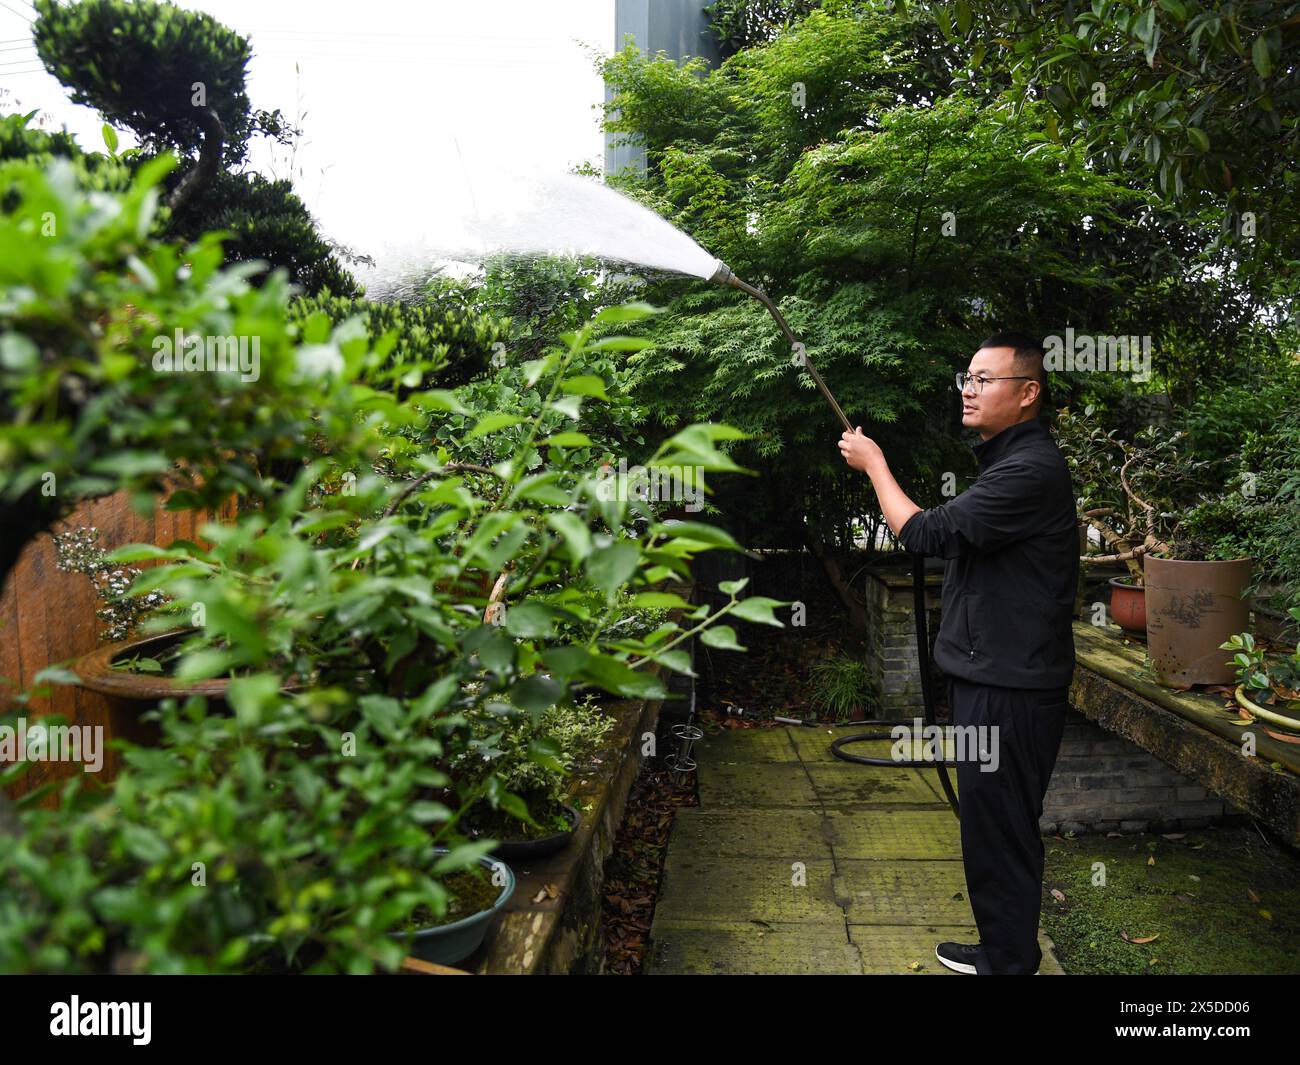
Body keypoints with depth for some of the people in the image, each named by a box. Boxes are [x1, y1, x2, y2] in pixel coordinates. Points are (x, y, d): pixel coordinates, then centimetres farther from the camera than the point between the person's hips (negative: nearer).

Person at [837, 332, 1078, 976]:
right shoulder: (1010, 459, 15)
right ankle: (1000, 951, 35)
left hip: (1009, 690, -11)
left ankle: (1009, 963, 17)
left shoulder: (1032, 468, -20)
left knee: (999, 833, 1)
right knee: (992, 826, 20)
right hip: (992, 677, 11)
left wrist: (873, 463, -9)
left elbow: (926, 534, -22)